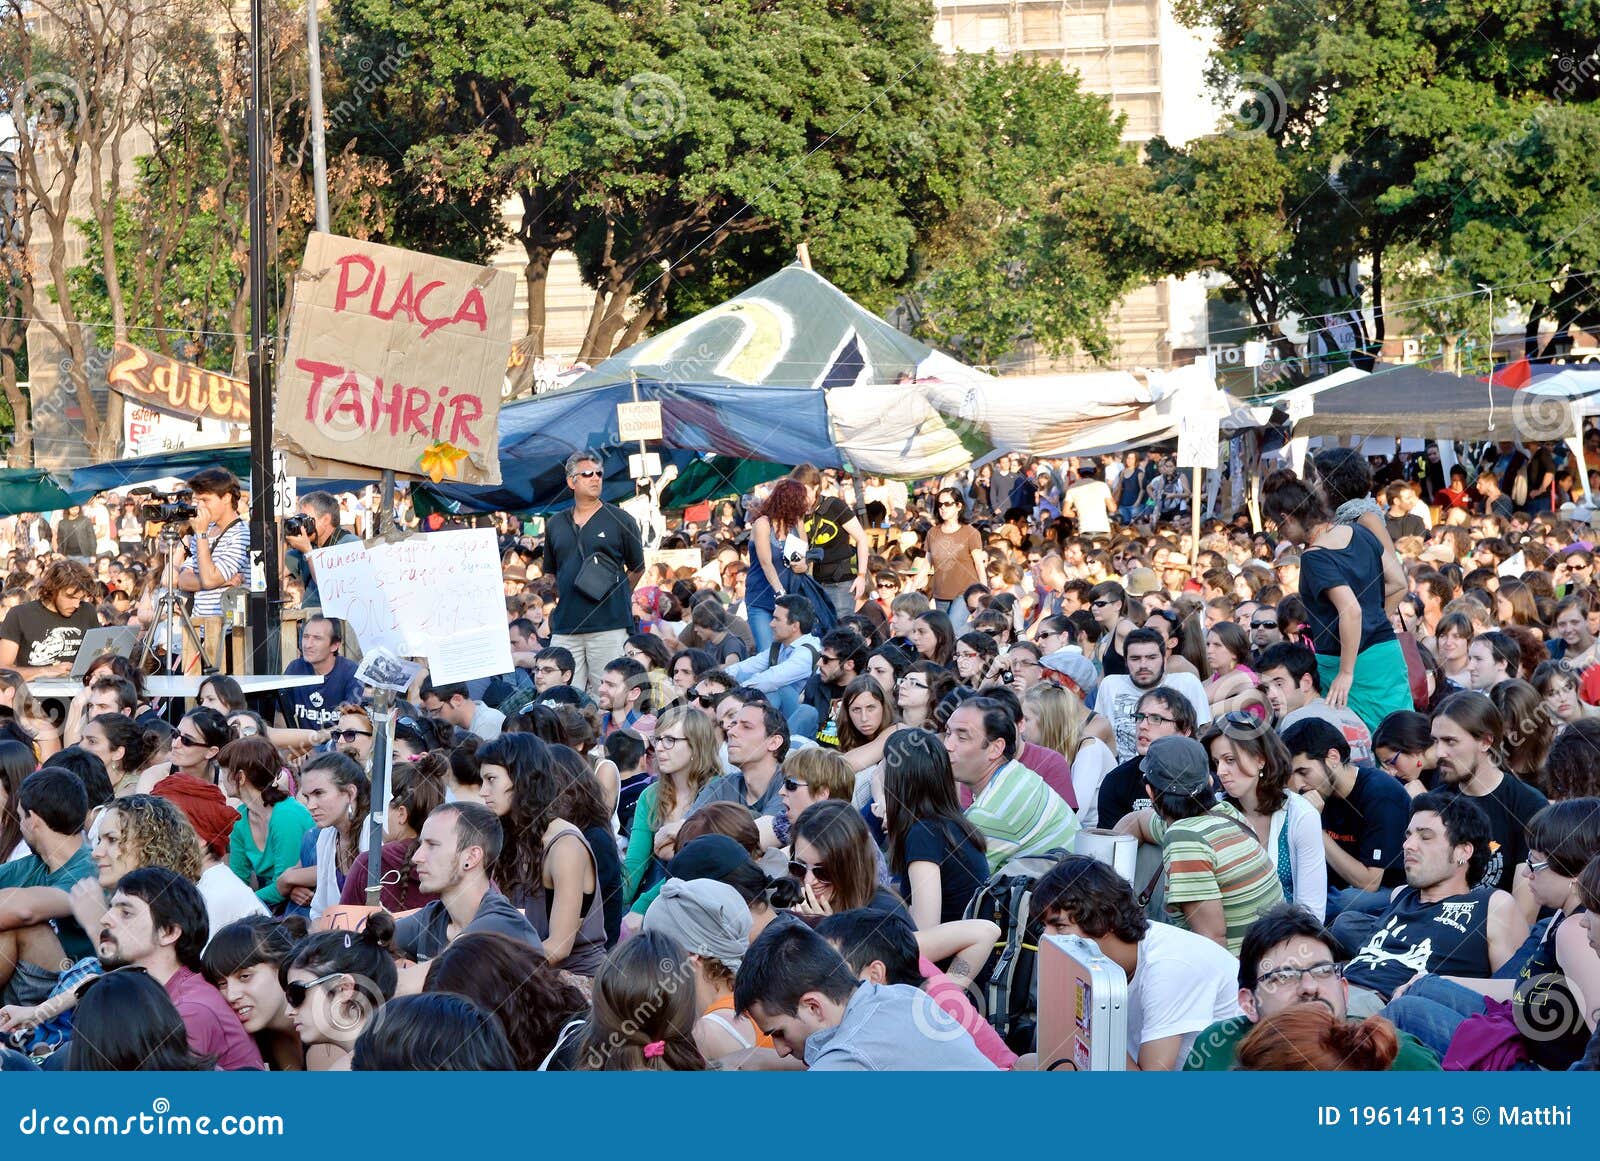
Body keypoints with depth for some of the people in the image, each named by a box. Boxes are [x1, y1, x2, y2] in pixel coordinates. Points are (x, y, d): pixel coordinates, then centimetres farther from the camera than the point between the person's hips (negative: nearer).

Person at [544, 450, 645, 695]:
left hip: (609, 626, -3)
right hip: (565, 626, 3)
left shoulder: (620, 520, 5)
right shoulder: (555, 524, 15)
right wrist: (560, 597, 13)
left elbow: (637, 568, 11)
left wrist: (612, 596, 9)